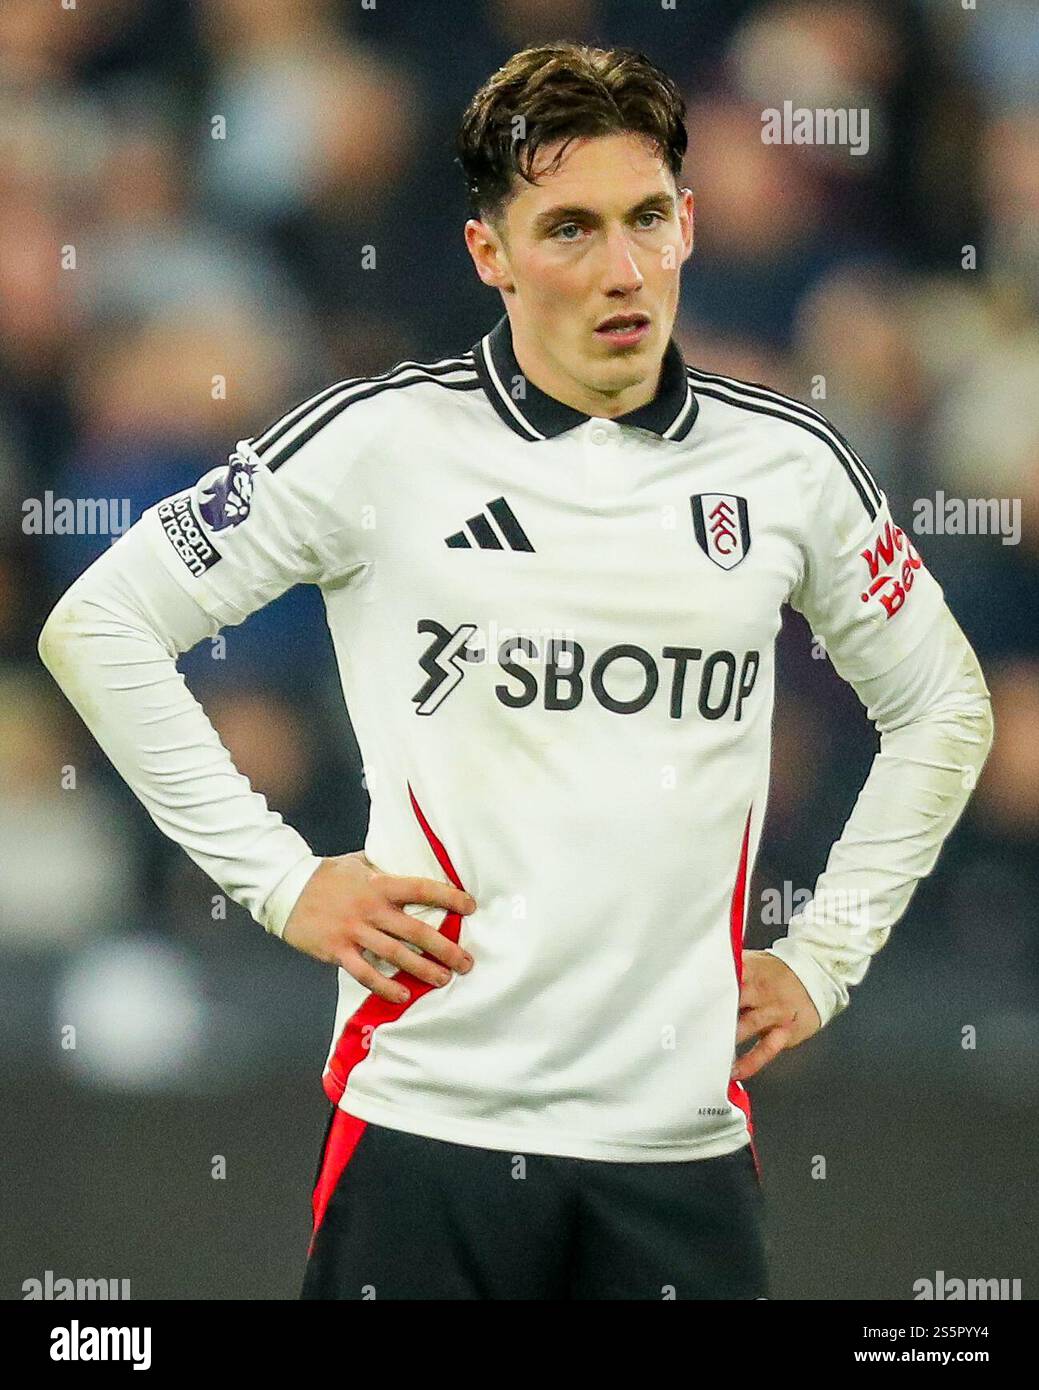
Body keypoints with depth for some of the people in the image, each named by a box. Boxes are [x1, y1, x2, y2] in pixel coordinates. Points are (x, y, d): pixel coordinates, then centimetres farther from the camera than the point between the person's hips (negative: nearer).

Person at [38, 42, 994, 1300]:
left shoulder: (787, 464, 7)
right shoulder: (381, 441, -3)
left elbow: (942, 708, 22)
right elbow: (97, 627, 1)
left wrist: (825, 955, 14)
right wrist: (279, 879, -2)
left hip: (685, 1146, 3)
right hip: (429, 1129, -3)